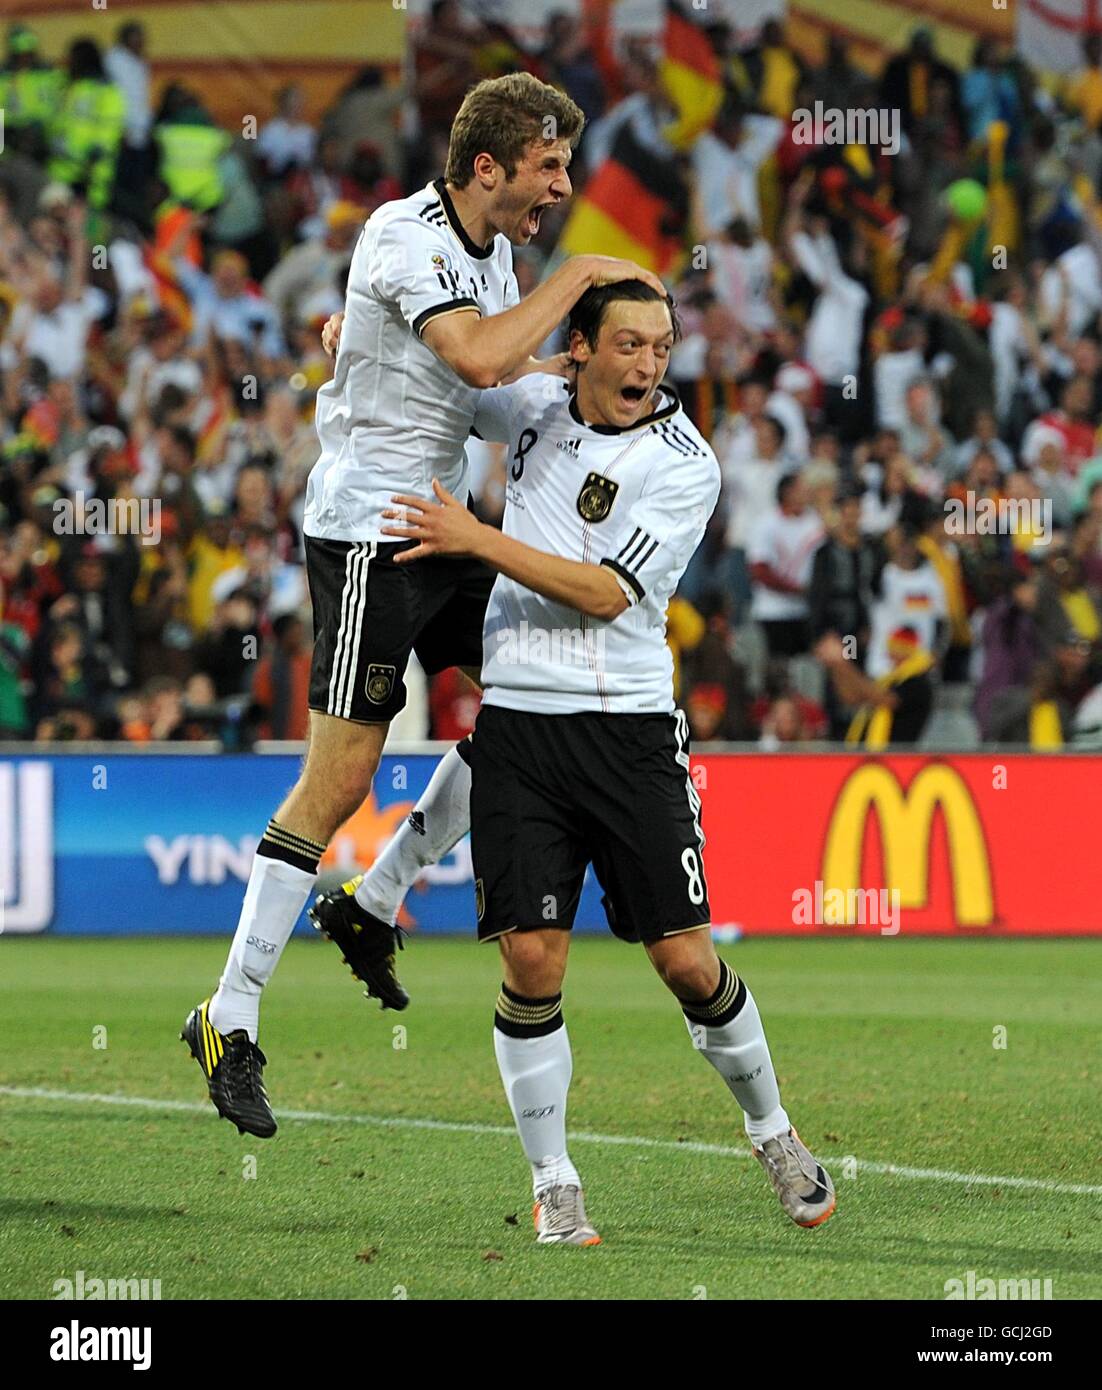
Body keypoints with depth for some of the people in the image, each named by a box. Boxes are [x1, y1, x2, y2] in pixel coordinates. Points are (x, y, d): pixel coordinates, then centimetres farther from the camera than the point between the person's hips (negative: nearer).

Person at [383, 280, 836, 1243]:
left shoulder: (686, 465, -6)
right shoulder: (535, 408, 6)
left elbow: (604, 592, -14)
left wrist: (474, 538, -16)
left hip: (630, 728, -2)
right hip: (518, 721, 2)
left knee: (687, 963, -3)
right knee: (532, 962, -8)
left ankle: (773, 1134, 21)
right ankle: (554, 1185, 4)